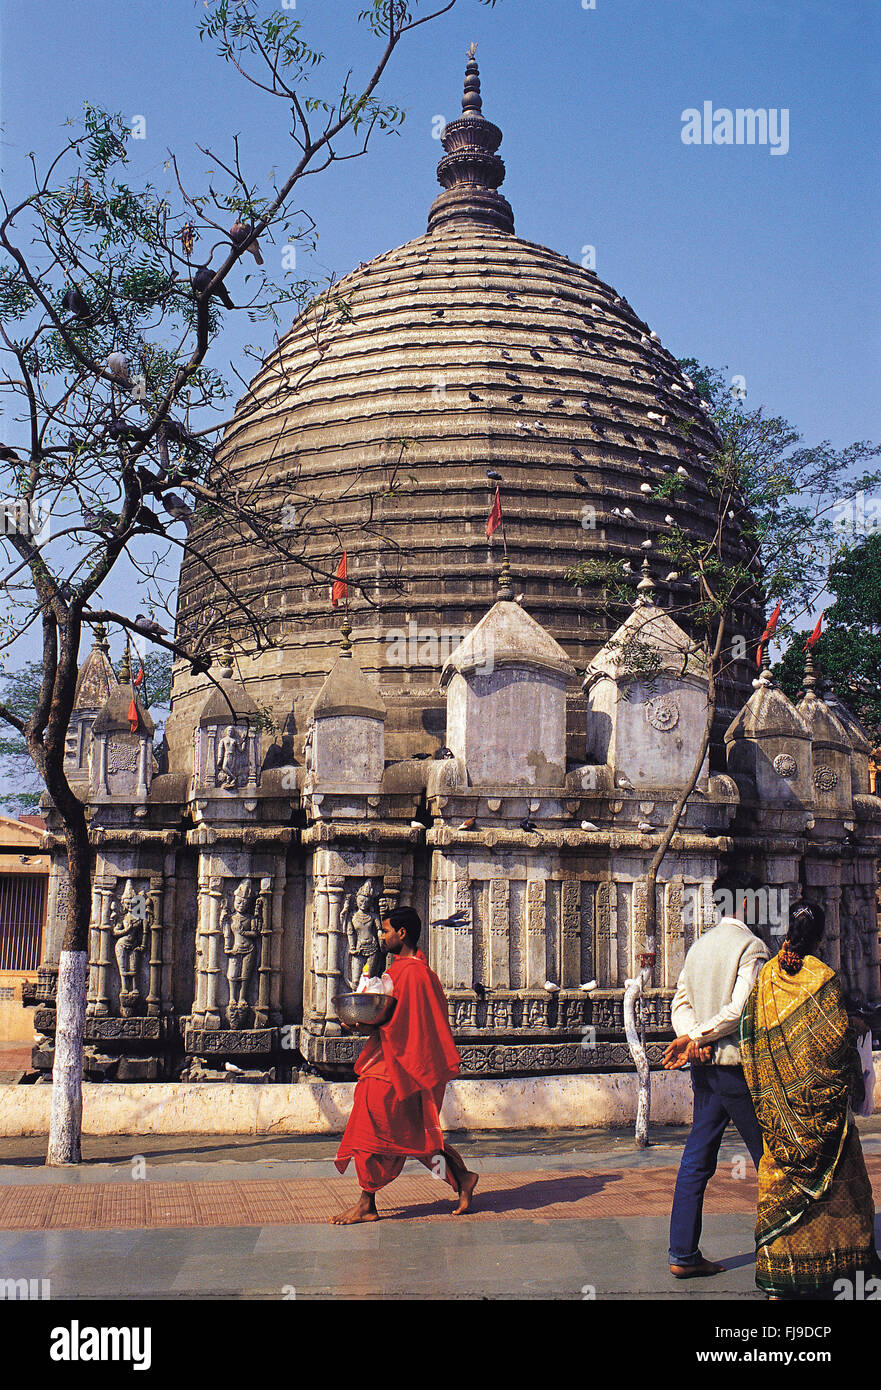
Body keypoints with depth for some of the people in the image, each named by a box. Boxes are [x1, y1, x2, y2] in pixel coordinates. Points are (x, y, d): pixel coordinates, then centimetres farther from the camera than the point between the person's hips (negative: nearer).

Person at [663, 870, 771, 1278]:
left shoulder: (699, 945, 12)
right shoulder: (751, 946, -11)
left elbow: (681, 1002, 6)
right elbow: (739, 1010, -20)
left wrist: (692, 1038, -8)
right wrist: (696, 1038, -12)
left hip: (703, 1064, 7)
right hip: (736, 1064, -7)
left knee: (696, 1160, 8)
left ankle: (683, 1254, 9)